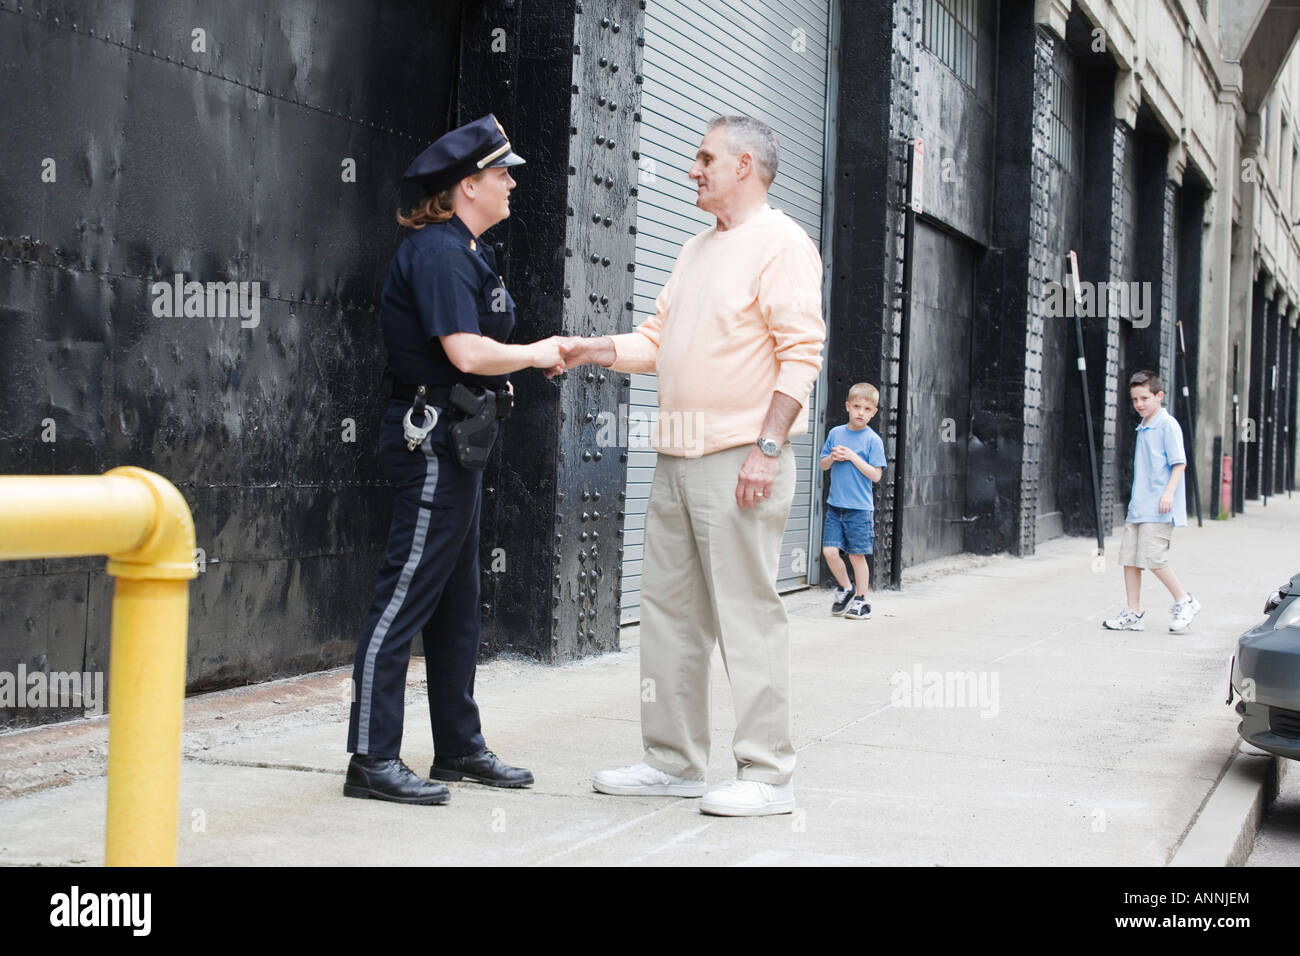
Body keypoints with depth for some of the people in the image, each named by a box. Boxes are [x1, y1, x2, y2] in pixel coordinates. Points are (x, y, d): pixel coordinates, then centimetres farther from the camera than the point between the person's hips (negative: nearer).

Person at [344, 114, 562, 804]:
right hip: (434, 436, -11)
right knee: (405, 595, -8)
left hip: (455, 442, 11)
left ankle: (460, 747, 23)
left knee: (458, 601, 14)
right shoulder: (438, 251, -14)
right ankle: (372, 759, -5)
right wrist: (534, 355, -9)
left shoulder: (462, 251, 18)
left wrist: (498, 377, 8)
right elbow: (466, 352, -22)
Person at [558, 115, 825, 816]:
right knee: (667, 610, 10)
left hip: (740, 459, -9)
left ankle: (767, 775, -1)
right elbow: (657, 339, 22)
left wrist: (768, 448, -20)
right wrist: (587, 352, 7)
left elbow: (801, 353, -14)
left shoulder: (781, 244, -6)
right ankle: (673, 763, 18)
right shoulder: (696, 251, 21)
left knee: (747, 615, -7)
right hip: (677, 456, 9)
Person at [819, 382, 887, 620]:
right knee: (829, 550, -2)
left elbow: (875, 475, -9)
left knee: (857, 555, 2)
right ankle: (844, 589, 20)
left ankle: (861, 600, 15)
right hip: (835, 505, 4)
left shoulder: (872, 440, -4)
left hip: (860, 508, -4)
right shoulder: (835, 433, 8)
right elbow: (823, 465, 15)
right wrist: (832, 458, -7)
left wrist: (852, 457, -16)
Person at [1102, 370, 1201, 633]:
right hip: (1138, 507, 9)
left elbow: (1179, 463, -12)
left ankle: (1184, 601, 5)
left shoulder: (1168, 425, -7)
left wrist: (1169, 492, -23)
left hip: (1158, 508, -9)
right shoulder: (1143, 428, 17)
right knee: (1129, 557, 3)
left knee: (1153, 558, -13)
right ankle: (1133, 614, 8)